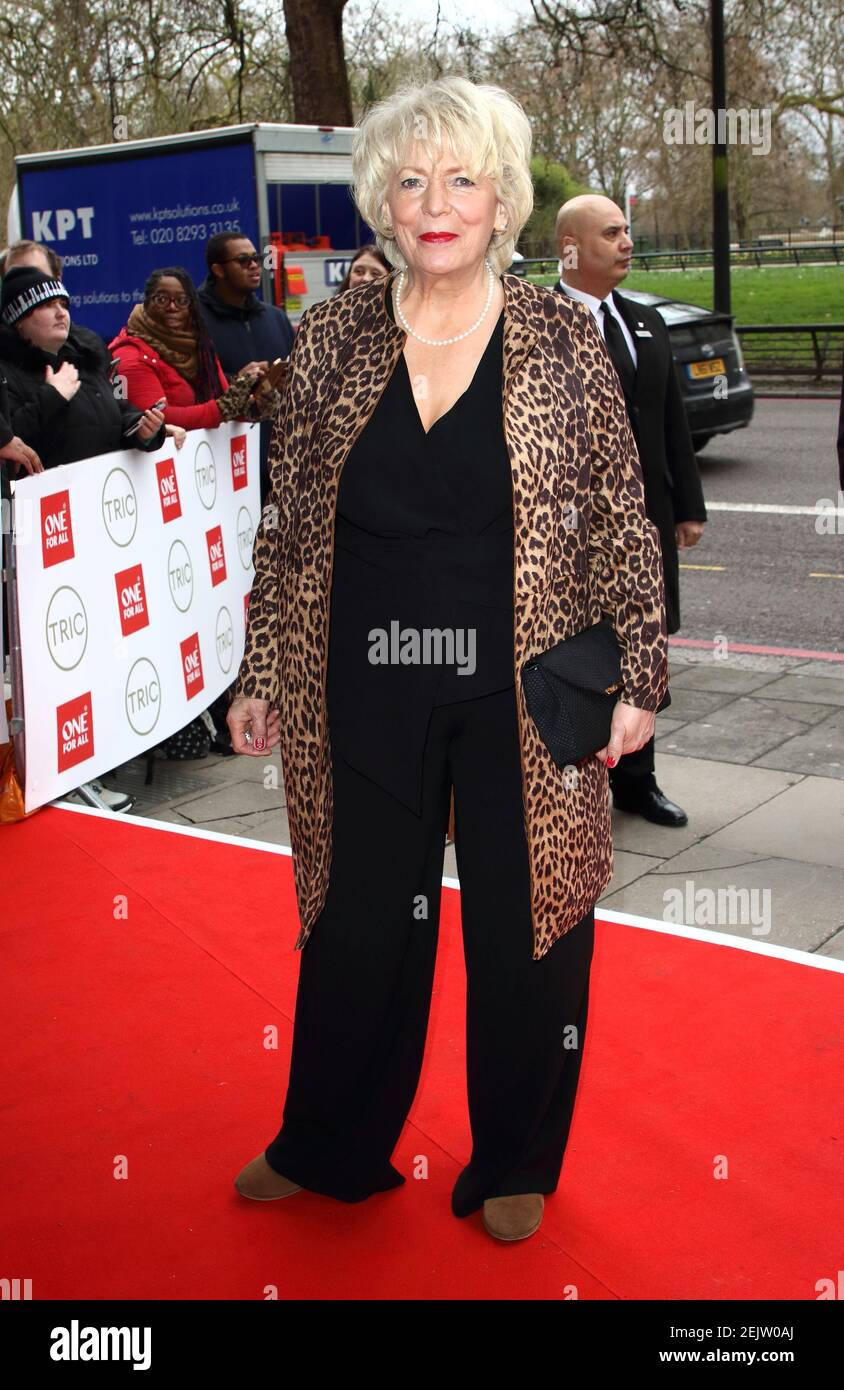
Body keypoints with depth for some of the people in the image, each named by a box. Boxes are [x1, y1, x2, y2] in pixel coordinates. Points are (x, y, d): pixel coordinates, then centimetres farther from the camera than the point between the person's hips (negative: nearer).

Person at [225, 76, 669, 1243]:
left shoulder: (563, 339, -3)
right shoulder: (333, 339, 2)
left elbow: (618, 522, -2)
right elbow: (287, 523, 6)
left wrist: (635, 675, -8)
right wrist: (261, 677, 6)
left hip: (522, 696, -1)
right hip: (370, 695, 2)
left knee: (523, 924, 10)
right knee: (360, 915, 15)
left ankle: (513, 1164, 33)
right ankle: (330, 1147, 38)